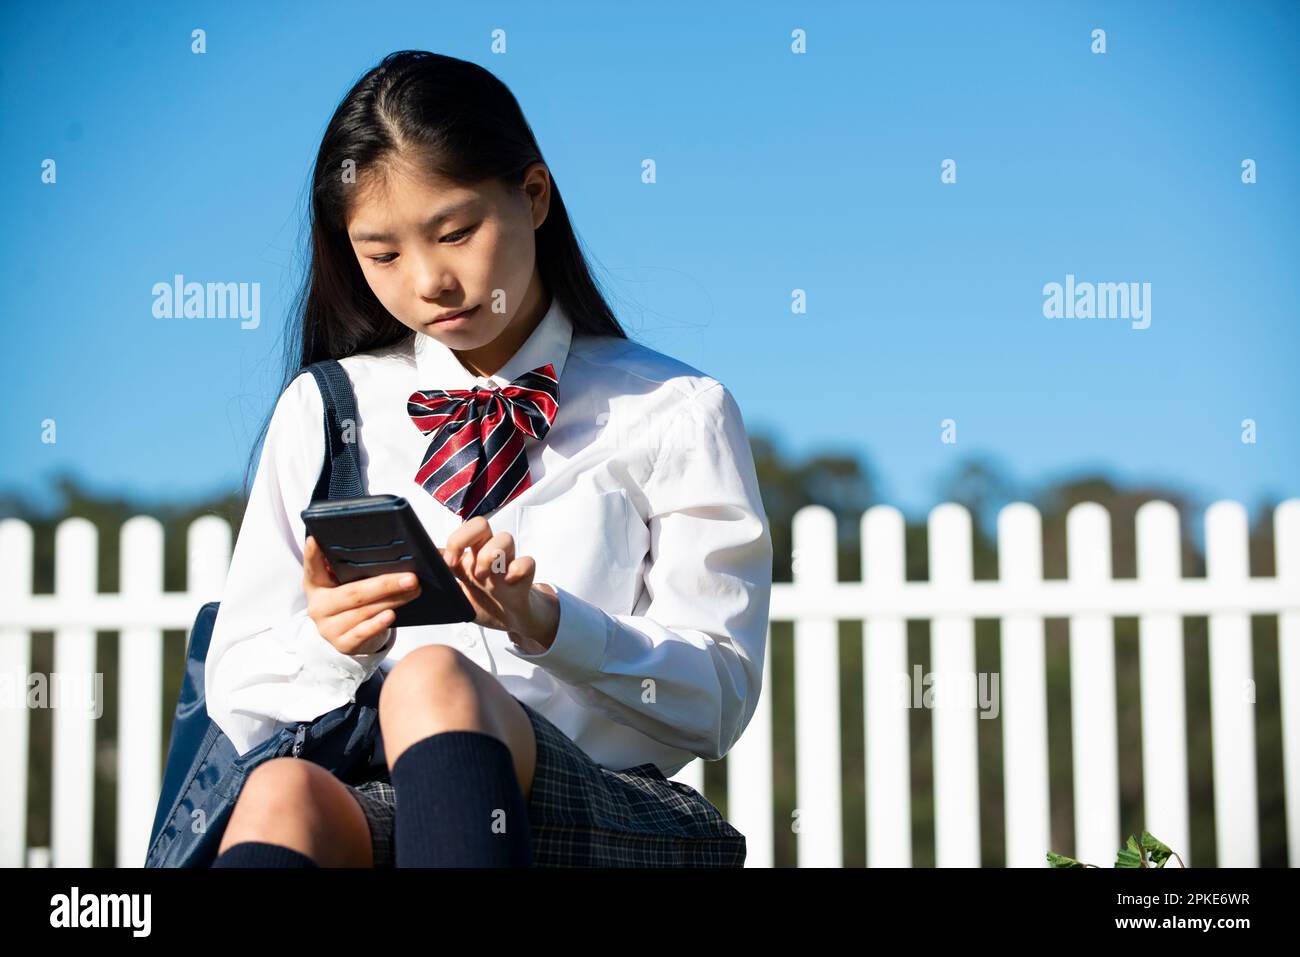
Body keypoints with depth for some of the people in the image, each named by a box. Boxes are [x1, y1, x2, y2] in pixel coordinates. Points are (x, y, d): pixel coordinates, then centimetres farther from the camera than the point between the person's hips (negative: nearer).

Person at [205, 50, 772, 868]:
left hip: (609, 809, -1)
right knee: (285, 795, -37)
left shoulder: (675, 414, 9)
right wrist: (326, 640, -11)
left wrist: (543, 622, -15)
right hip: (377, 803, 2)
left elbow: (717, 705, 2)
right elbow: (239, 702, 13)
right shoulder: (323, 408, 16)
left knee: (433, 682, -36)